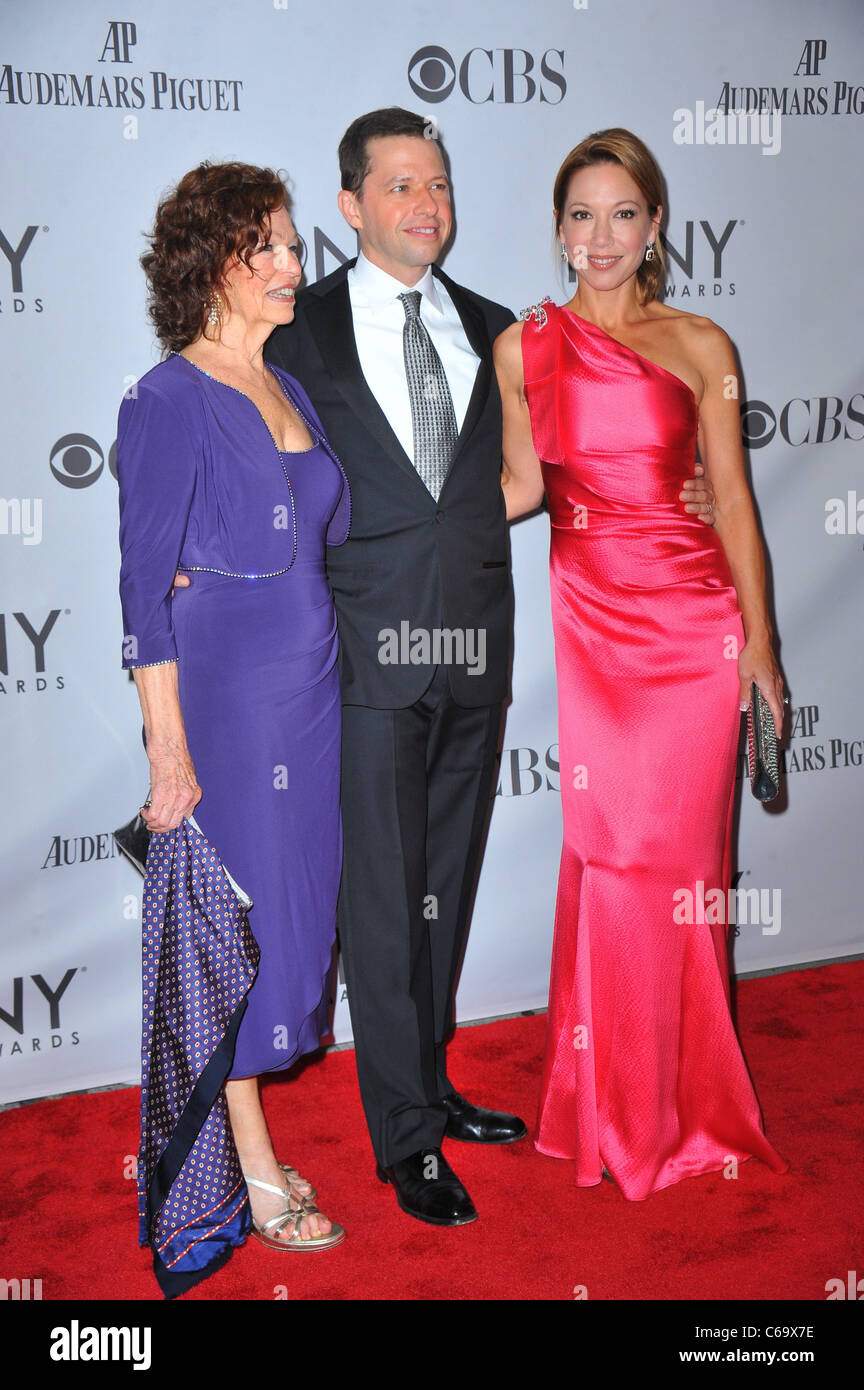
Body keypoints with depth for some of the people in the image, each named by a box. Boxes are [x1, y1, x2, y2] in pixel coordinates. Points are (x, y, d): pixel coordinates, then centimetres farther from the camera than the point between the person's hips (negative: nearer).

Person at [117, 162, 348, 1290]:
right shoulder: (168, 402, -10)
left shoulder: (290, 391, 13)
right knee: (236, 911, 1)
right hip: (223, 685, -8)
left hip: (310, 687, 8)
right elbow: (145, 588, -13)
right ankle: (251, 1168, 16)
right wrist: (169, 749, -16)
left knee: (294, 905, 12)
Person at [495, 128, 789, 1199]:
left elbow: (731, 498, 5)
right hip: (588, 617, 0)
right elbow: (520, 485, 6)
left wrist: (758, 637, 1)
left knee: (678, 855, 2)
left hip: (697, 617, 0)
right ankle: (618, 1107, 18)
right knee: (612, 850, 0)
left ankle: (681, 1101, 21)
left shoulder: (700, 345, 6)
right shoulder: (524, 346, 7)